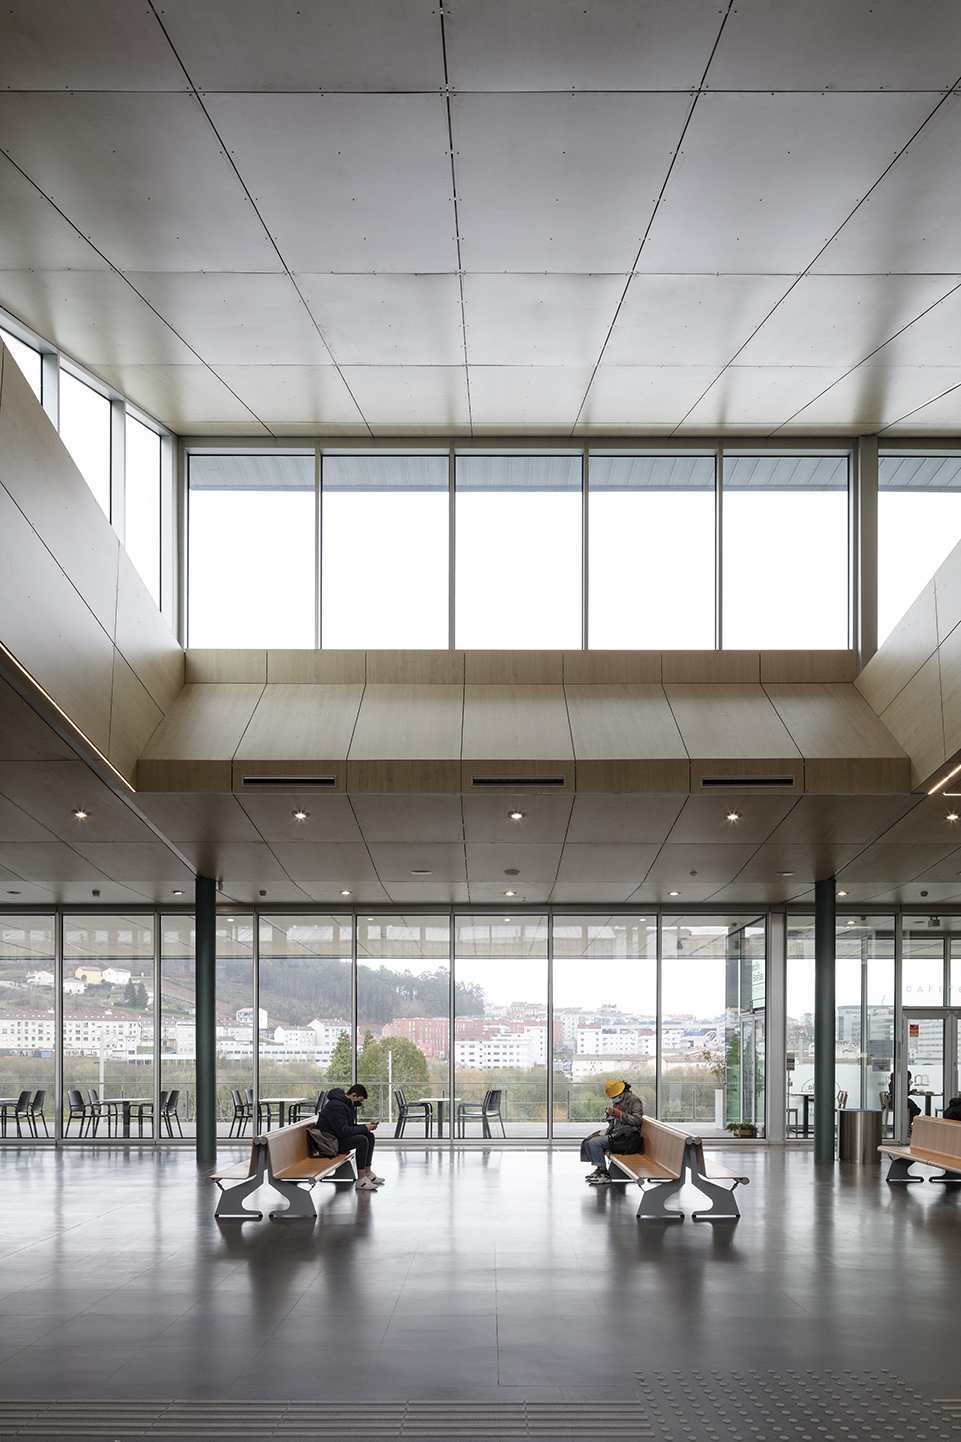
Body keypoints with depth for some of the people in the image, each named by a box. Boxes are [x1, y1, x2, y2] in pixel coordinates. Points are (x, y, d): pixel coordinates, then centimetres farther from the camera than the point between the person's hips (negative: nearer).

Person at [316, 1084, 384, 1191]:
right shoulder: (337, 1106, -23)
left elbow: (350, 1126, 20)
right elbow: (343, 1130, -27)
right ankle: (360, 1180, -25)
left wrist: (366, 1126, 3)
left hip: (338, 1136, 11)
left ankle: (368, 1173, 7)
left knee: (370, 1136, 5)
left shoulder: (348, 1104, 12)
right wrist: (364, 1129, -18)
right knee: (362, 1140, -27)